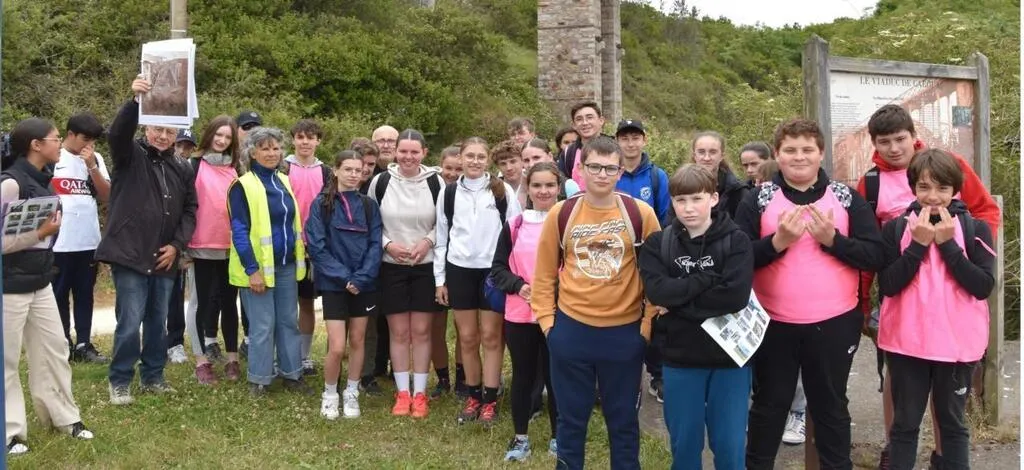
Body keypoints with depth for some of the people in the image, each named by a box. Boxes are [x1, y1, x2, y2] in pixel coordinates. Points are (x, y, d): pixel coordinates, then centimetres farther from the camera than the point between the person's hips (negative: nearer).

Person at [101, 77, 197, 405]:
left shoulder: (182, 169, 10)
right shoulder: (131, 156, -3)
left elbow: (189, 210, 12)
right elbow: (117, 133, -24)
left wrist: (177, 245, -1)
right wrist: (135, 101, -41)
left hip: (164, 259, 5)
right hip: (130, 256, -5)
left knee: (158, 323, 14)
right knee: (130, 323, -4)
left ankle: (153, 376, 29)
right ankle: (120, 382, 11)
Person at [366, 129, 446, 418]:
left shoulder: (435, 182, -3)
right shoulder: (380, 182, -3)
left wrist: (428, 241, -10)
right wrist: (387, 244, -10)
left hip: (426, 266, 0)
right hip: (391, 266, 0)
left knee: (421, 331, 3)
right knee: (399, 332, 4)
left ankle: (420, 394, 13)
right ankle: (402, 393, 15)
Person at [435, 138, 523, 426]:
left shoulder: (502, 191, -1)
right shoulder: (449, 193, 8)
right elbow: (442, 236, 11)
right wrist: (440, 279, 8)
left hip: (493, 270, -2)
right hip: (459, 270, 3)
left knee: (491, 337, 3)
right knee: (467, 337, 8)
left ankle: (490, 401, 11)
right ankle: (474, 397, 21)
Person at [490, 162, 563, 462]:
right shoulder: (514, 226, 5)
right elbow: (497, 269, 6)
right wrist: (520, 287, -10)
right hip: (519, 315, 2)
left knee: (554, 375, 6)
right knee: (522, 375, 10)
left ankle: (558, 436, 22)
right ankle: (520, 437, 23)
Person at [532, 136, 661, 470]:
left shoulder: (641, 214, -5)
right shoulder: (561, 213, -2)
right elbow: (545, 272, 6)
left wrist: (650, 321, -1)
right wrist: (545, 318, 2)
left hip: (625, 332, -1)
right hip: (571, 329, 1)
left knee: (623, 420, 13)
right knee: (571, 418, 13)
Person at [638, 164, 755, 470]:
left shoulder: (736, 241, -4)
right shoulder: (657, 244, 1)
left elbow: (735, 295, -19)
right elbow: (657, 292, -15)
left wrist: (678, 302, -15)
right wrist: (709, 277, -16)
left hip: (729, 355, -1)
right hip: (680, 358, 2)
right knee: (684, 444, 12)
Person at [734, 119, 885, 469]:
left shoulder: (847, 198, 1)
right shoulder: (757, 200, -1)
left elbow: (876, 256, -5)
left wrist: (831, 238, -18)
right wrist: (777, 241, -21)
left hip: (834, 324, 0)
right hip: (774, 324, 0)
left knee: (831, 406, 15)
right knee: (770, 405, 13)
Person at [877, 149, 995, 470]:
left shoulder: (975, 228, -2)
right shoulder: (895, 228, -1)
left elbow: (983, 286, -12)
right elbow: (887, 286, -9)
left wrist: (947, 243, -16)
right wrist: (918, 244, -16)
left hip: (958, 344, 0)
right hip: (906, 342, 0)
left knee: (953, 423, 15)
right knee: (904, 423, 11)